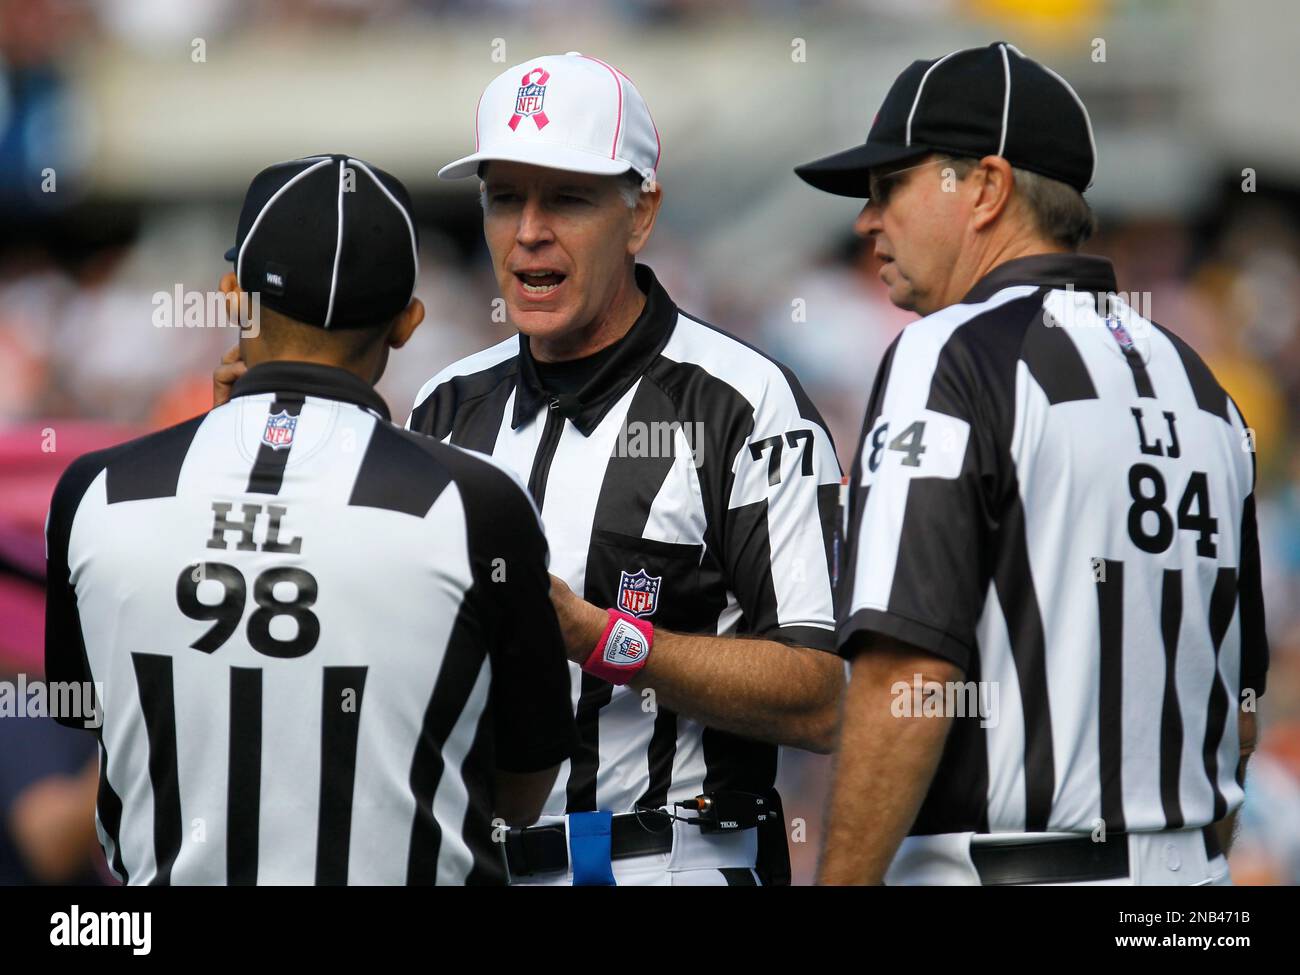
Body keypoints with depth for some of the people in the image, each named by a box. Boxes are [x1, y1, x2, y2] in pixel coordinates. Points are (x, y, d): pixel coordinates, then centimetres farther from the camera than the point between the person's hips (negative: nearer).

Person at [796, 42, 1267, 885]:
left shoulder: (951, 356, -9)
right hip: (1187, 870, 8)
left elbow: (910, 676, -19)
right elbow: (1239, 709, 18)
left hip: (998, 870, -8)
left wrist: (842, 882, -16)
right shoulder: (1197, 380, 15)